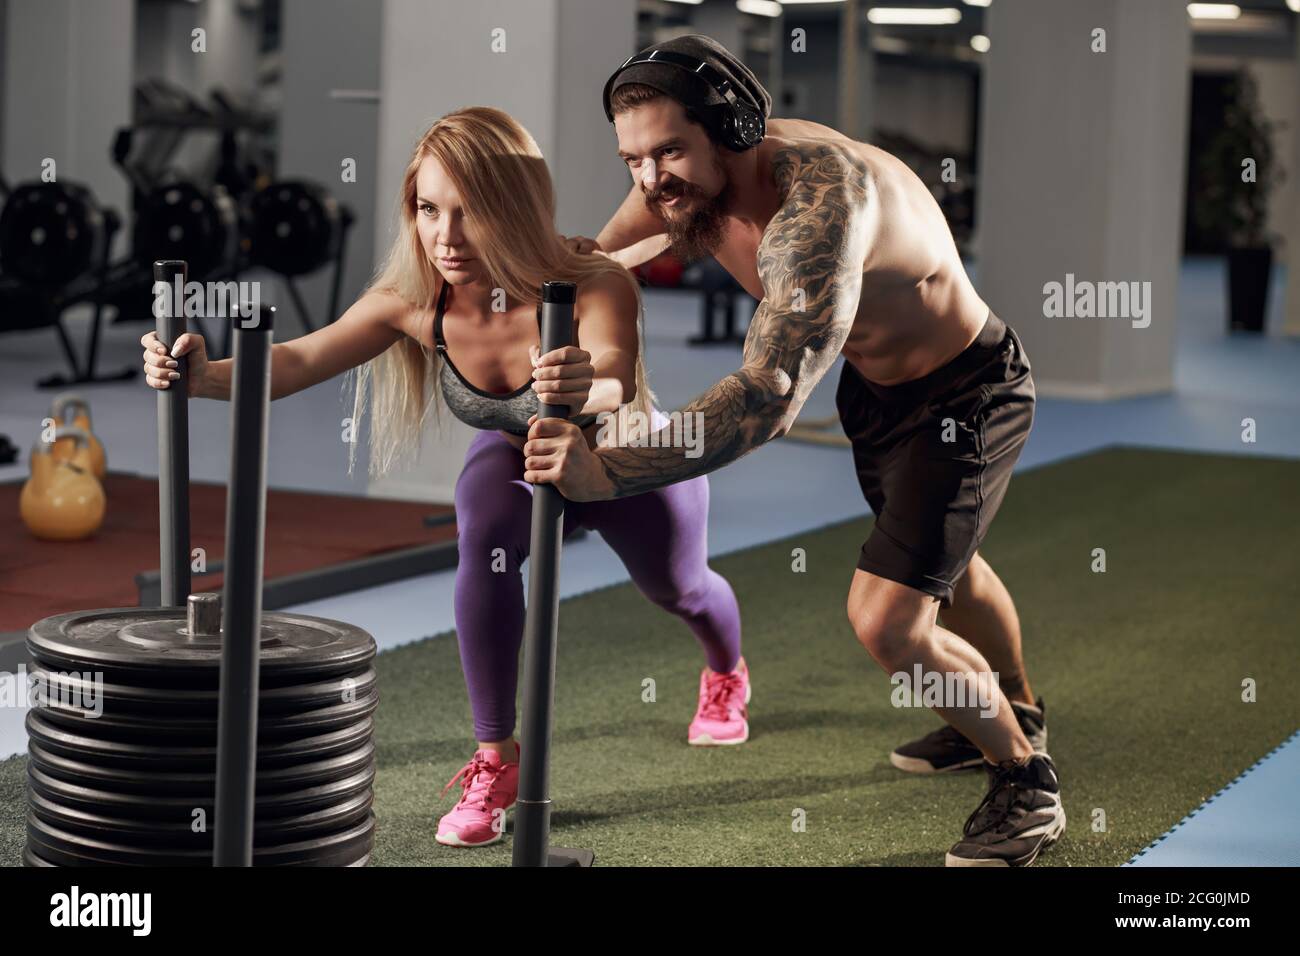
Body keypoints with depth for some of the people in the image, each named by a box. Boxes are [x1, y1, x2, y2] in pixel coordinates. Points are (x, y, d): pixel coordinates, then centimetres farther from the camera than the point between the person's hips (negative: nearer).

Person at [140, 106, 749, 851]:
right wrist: (207, 376, -59)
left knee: (678, 587, 21)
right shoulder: (415, 302, -33)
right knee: (487, 548, -29)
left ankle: (727, 677, 59)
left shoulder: (596, 288, -44)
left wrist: (588, 384, -86)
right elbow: (302, 360, -40)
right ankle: (496, 764, -15)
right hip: (516, 457, 2)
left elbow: (615, 375, -63)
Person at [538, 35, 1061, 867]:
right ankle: (1015, 712, 57)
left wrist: (607, 471, -57)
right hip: (874, 384, 9)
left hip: (968, 393, -9)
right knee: (944, 564, 29)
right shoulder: (685, 188, -15)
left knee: (889, 621, -17)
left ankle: (1027, 784, 8)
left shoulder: (819, 201, -41)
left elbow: (772, 392, -50)